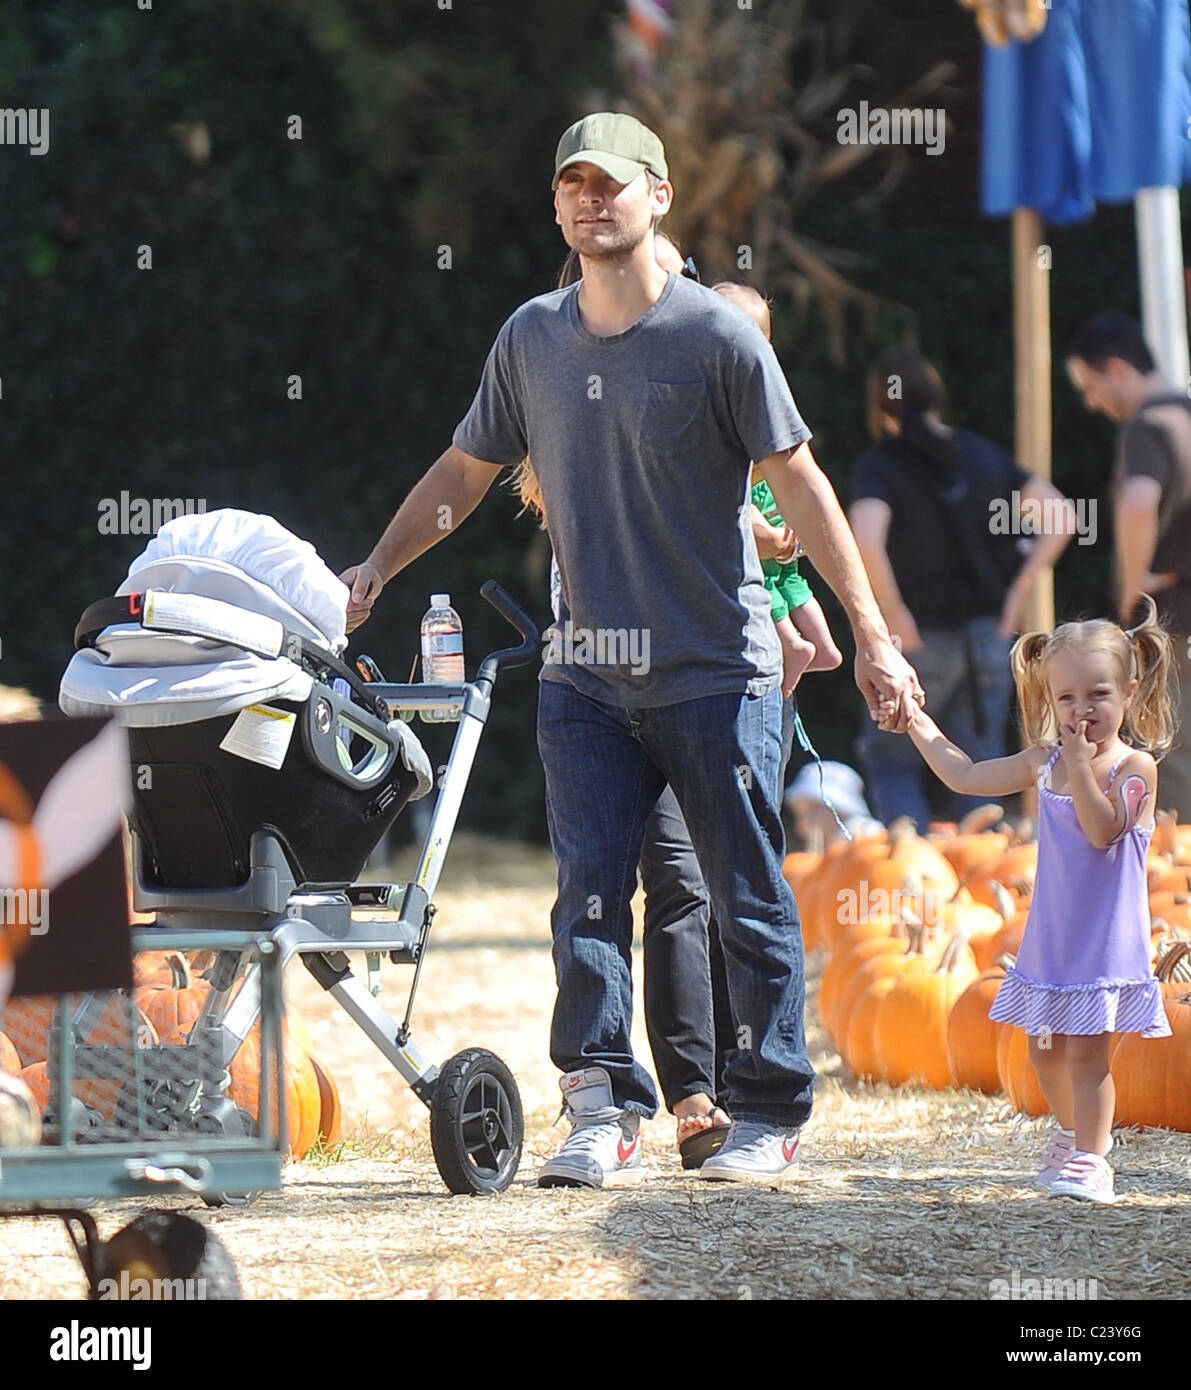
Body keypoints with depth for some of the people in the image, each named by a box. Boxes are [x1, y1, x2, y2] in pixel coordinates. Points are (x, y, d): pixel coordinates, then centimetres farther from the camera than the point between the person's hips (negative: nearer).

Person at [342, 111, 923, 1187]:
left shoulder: (716, 333, -5)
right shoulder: (531, 338, 8)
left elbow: (800, 485, -4)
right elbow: (466, 472, 20)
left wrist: (871, 636, -7)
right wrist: (376, 567, 10)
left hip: (717, 672, -4)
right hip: (585, 674, 4)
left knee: (749, 900, 2)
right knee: (588, 894, -4)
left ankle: (770, 1116, 11)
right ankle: (605, 1113, -2)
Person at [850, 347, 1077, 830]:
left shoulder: (880, 463, -7)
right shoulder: (982, 454, 8)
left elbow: (866, 541, -25)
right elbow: (1062, 514, 2)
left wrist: (893, 610, -14)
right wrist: (1019, 587, 3)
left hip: (920, 640, -4)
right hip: (988, 636, 4)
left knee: (891, 763, 8)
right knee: (981, 764, 10)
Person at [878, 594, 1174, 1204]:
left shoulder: (1135, 766, -10)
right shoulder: (1044, 762, 7)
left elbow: (1102, 829, -22)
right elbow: (967, 775, 17)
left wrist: (1081, 765, -25)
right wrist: (917, 723, 16)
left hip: (1106, 938, -6)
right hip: (1050, 938, 6)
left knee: (1087, 1048, -9)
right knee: (1045, 1047, 14)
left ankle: (1089, 1159, -6)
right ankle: (1075, 1131, 35)